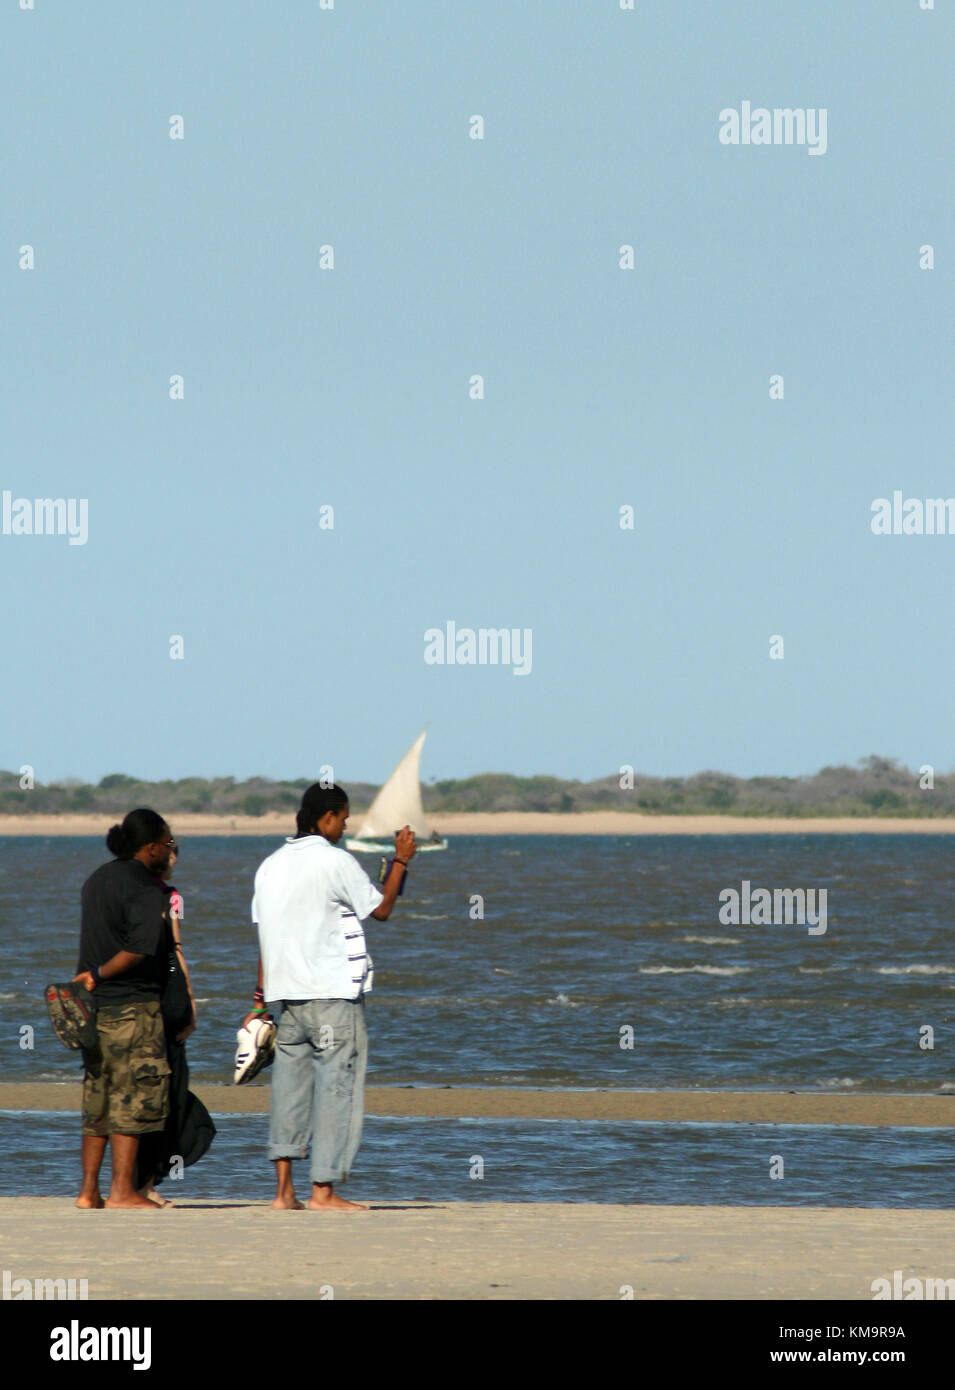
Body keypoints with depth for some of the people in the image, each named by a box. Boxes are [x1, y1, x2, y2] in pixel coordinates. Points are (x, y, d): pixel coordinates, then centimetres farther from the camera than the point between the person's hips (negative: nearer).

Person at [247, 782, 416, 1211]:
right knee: (337, 1084, -1)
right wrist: (400, 861, 11)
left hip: (285, 995, 6)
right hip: (333, 992, -6)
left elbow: (265, 938, 13)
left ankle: (284, 1190, 3)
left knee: (290, 1085, 8)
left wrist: (261, 999, 17)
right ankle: (323, 1190, -4)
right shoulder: (336, 862, -9)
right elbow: (381, 909, 1)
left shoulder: (271, 866, 11)